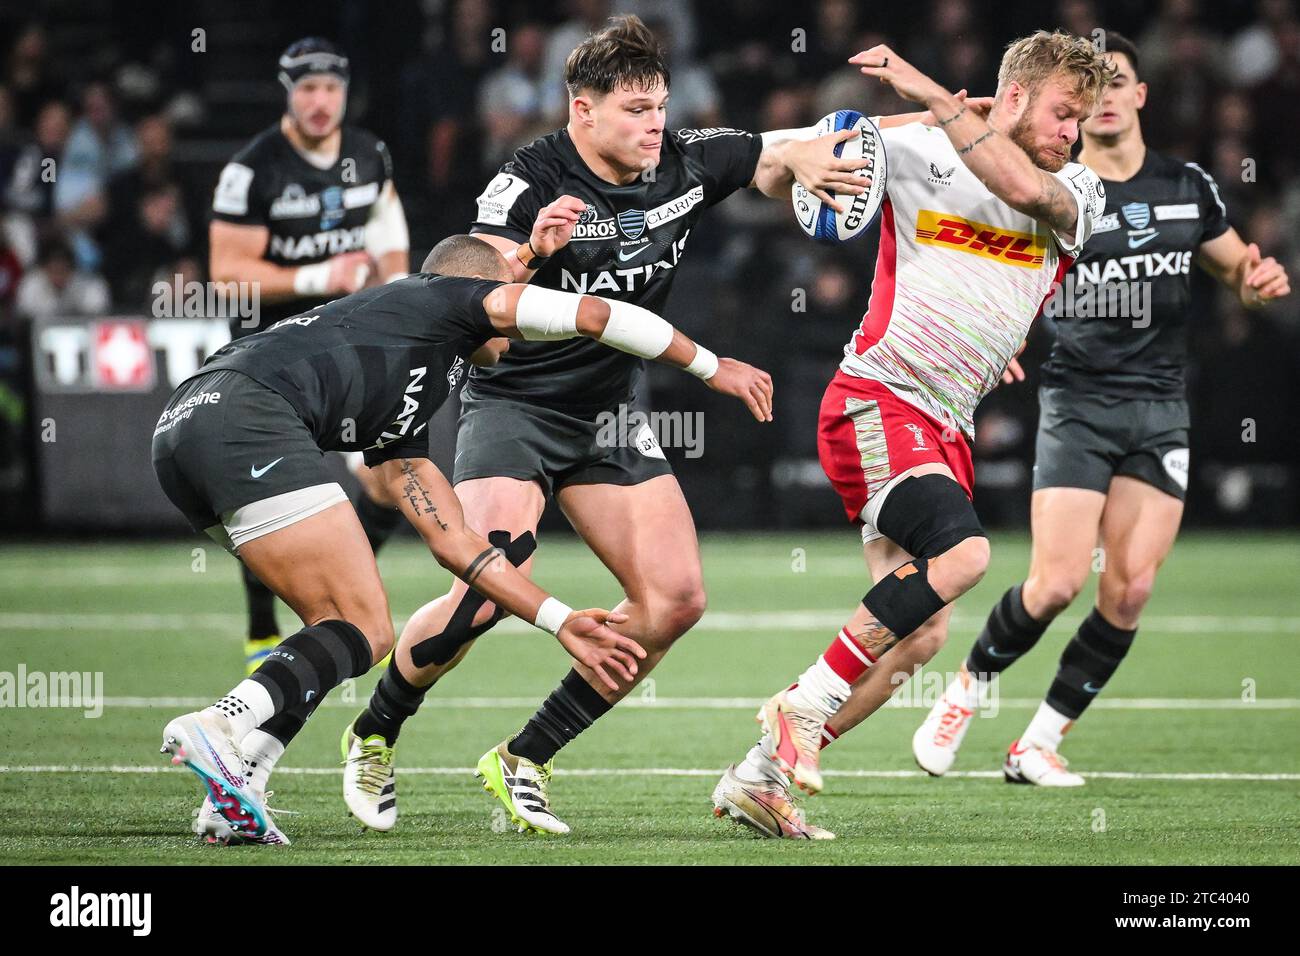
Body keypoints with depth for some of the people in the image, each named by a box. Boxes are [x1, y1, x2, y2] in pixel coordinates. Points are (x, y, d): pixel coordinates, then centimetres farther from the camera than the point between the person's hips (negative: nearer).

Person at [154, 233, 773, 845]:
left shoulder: (395, 427, 35)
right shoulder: (450, 298, 17)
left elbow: (453, 541, 35)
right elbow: (596, 315, 14)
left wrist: (563, 623, 36)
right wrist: (711, 366, 27)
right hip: (246, 412, -9)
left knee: (336, 626, 17)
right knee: (363, 633, -6)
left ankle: (232, 803, 4)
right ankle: (217, 728, -27)